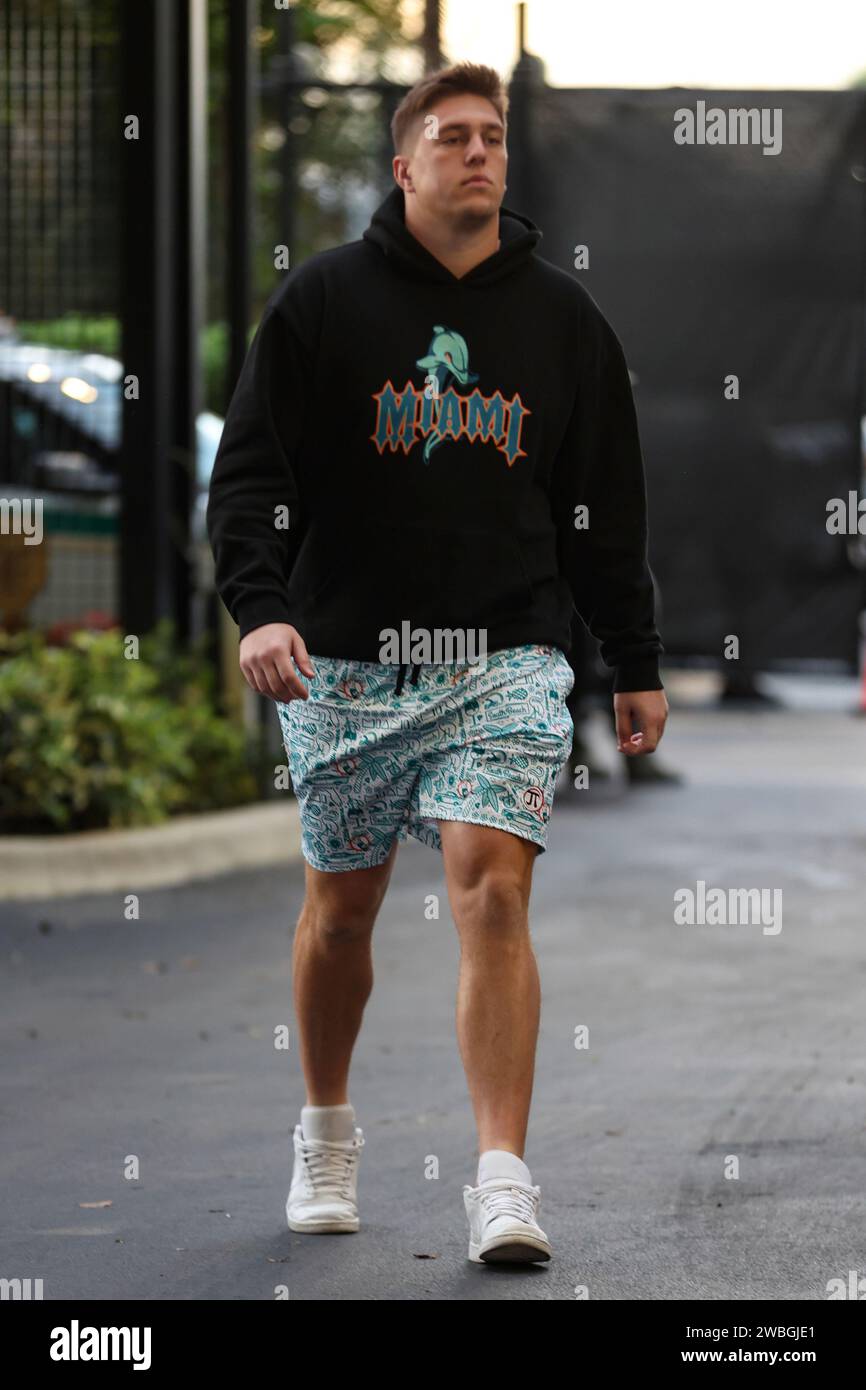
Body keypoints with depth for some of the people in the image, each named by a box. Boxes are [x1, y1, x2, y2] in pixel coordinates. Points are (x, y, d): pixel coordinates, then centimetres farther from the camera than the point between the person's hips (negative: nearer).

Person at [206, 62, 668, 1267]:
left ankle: (503, 1182, -17)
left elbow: (606, 509, 14)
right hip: (346, 659, 0)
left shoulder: (563, 319, 8)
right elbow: (250, 473, -2)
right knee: (342, 907, 10)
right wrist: (261, 606, -17)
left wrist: (636, 663, 14)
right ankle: (328, 1134, 34)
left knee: (493, 893, -15)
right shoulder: (322, 300, 1)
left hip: (508, 658, 0)